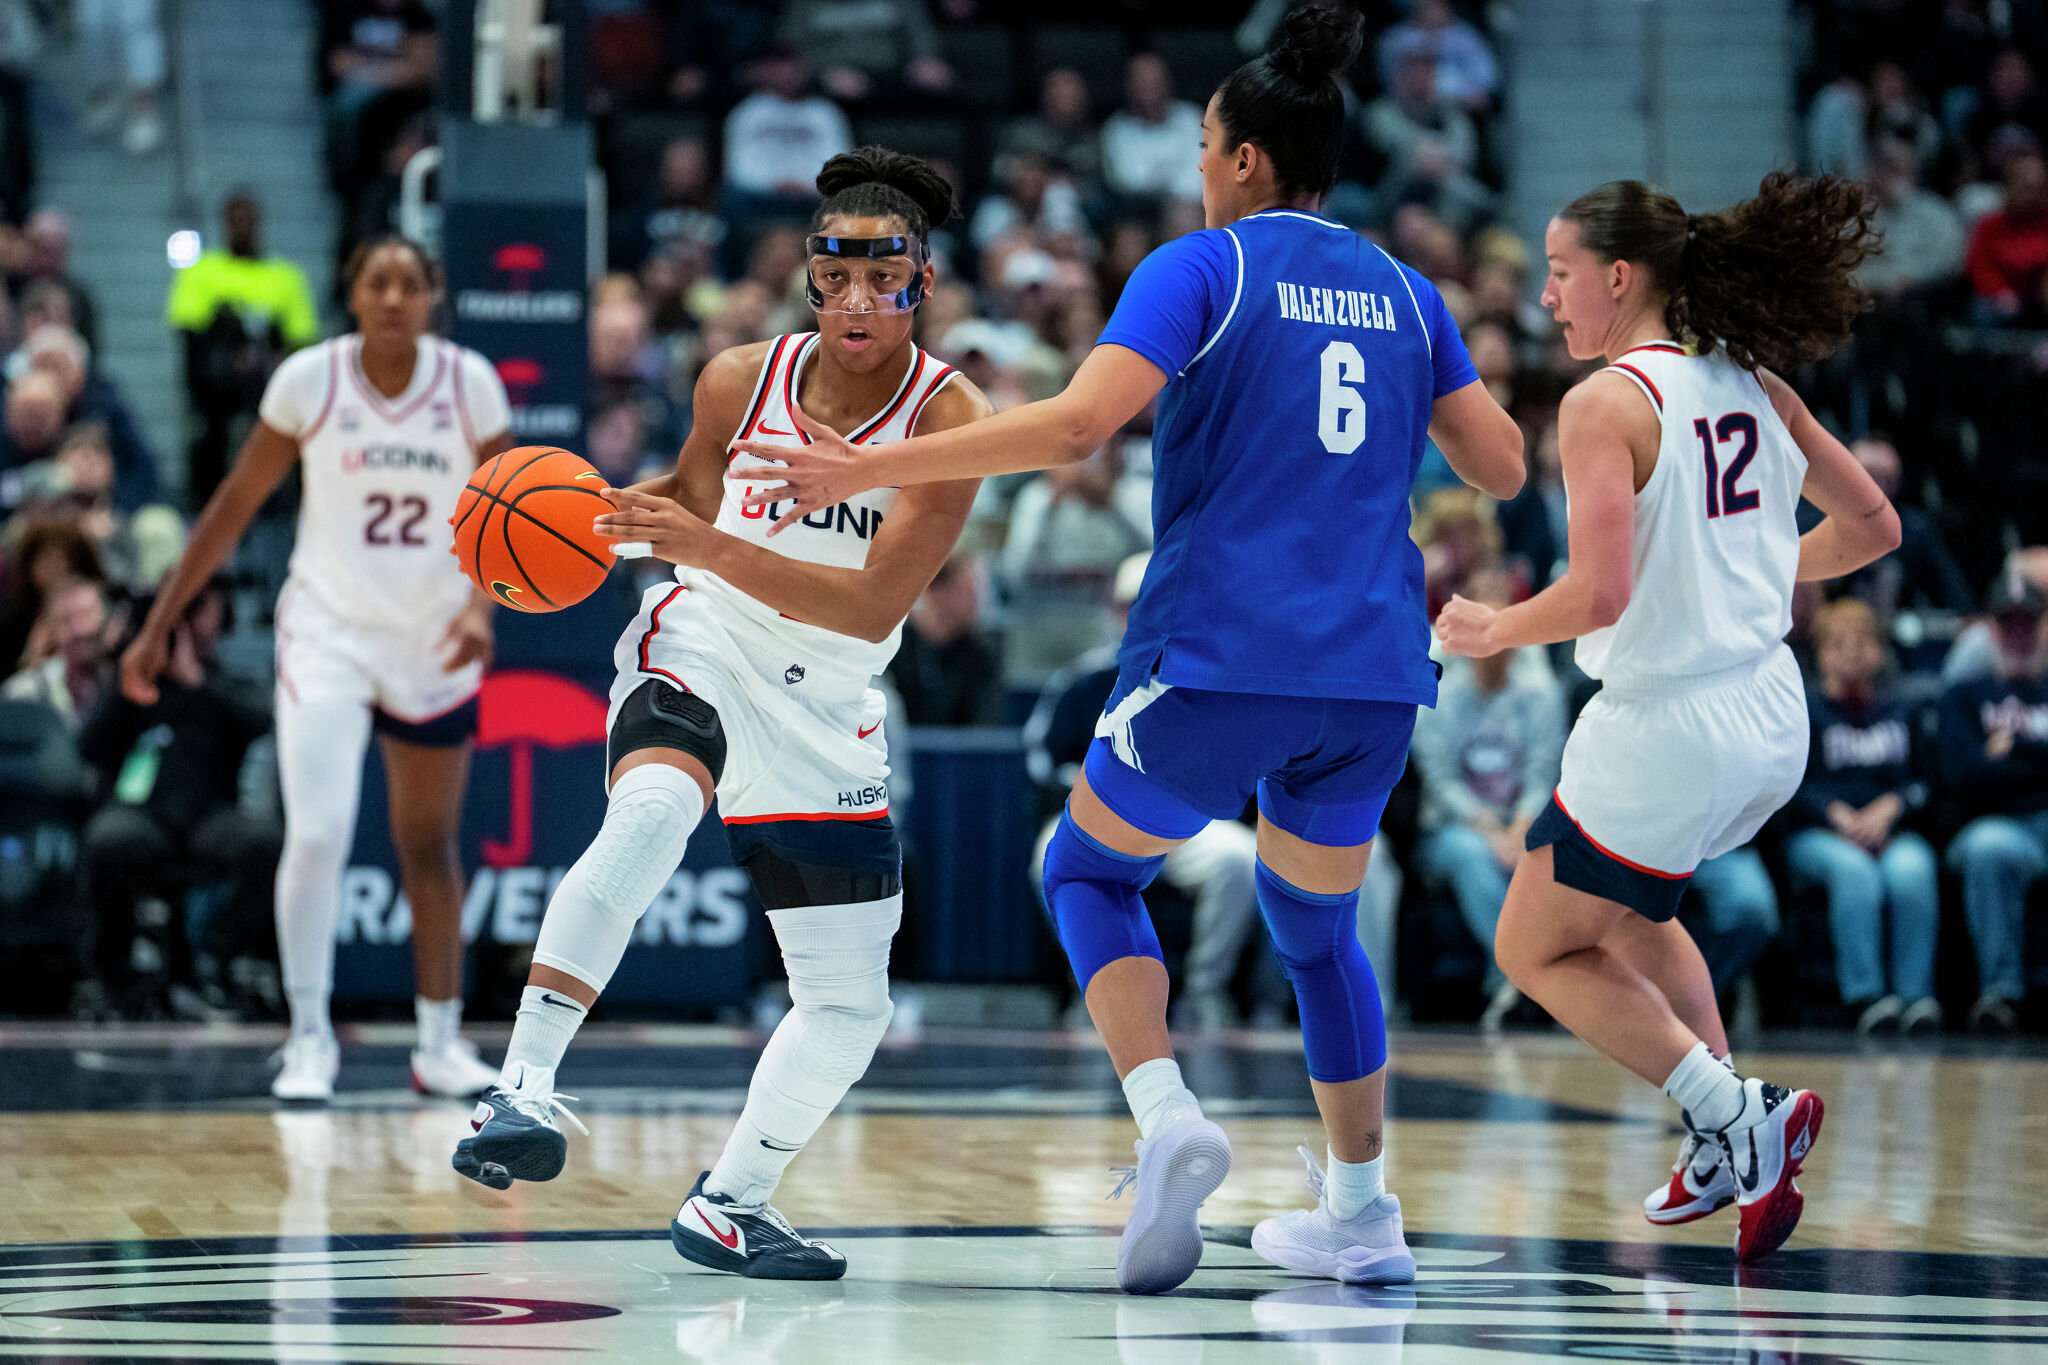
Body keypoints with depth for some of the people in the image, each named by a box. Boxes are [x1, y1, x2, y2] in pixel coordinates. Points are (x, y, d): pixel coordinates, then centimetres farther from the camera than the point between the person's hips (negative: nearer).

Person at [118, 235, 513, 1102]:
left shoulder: (469, 383, -7)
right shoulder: (309, 380, -10)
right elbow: (234, 507, -1)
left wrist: (481, 605, -22)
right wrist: (158, 627, 0)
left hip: (434, 641, 2)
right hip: (328, 632, -2)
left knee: (428, 844, 12)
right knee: (316, 835, -16)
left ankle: (441, 1040, 23)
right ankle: (309, 1038, -4)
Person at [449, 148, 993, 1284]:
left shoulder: (948, 418, -14)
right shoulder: (741, 381, -6)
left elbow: (875, 605, -24)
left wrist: (711, 548, -34)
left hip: (823, 716, 2)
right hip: (700, 650, -2)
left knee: (849, 1007, 5)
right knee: (649, 816, -37)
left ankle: (728, 1203, 27)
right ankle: (523, 1087, -43)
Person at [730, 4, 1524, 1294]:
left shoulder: (1201, 268, -3)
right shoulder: (1403, 291, 12)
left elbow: (1080, 422, -17)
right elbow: (1504, 466, 15)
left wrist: (871, 469, -15)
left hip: (1221, 656, -5)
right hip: (1374, 677, 5)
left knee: (1090, 869, 15)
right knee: (1317, 922, 24)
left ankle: (1167, 1115, -9)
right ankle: (1361, 1214, 22)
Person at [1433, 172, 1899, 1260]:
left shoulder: (1607, 404, -15)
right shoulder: (1754, 387, 6)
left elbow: (1600, 593, -24)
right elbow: (1871, 528, 13)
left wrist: (1490, 629, -6)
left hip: (1668, 725, -8)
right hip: (1773, 718, 8)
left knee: (1537, 951, 11)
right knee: (1622, 907, 31)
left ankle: (1734, 1114, -1)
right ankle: (1732, 1146, 25)